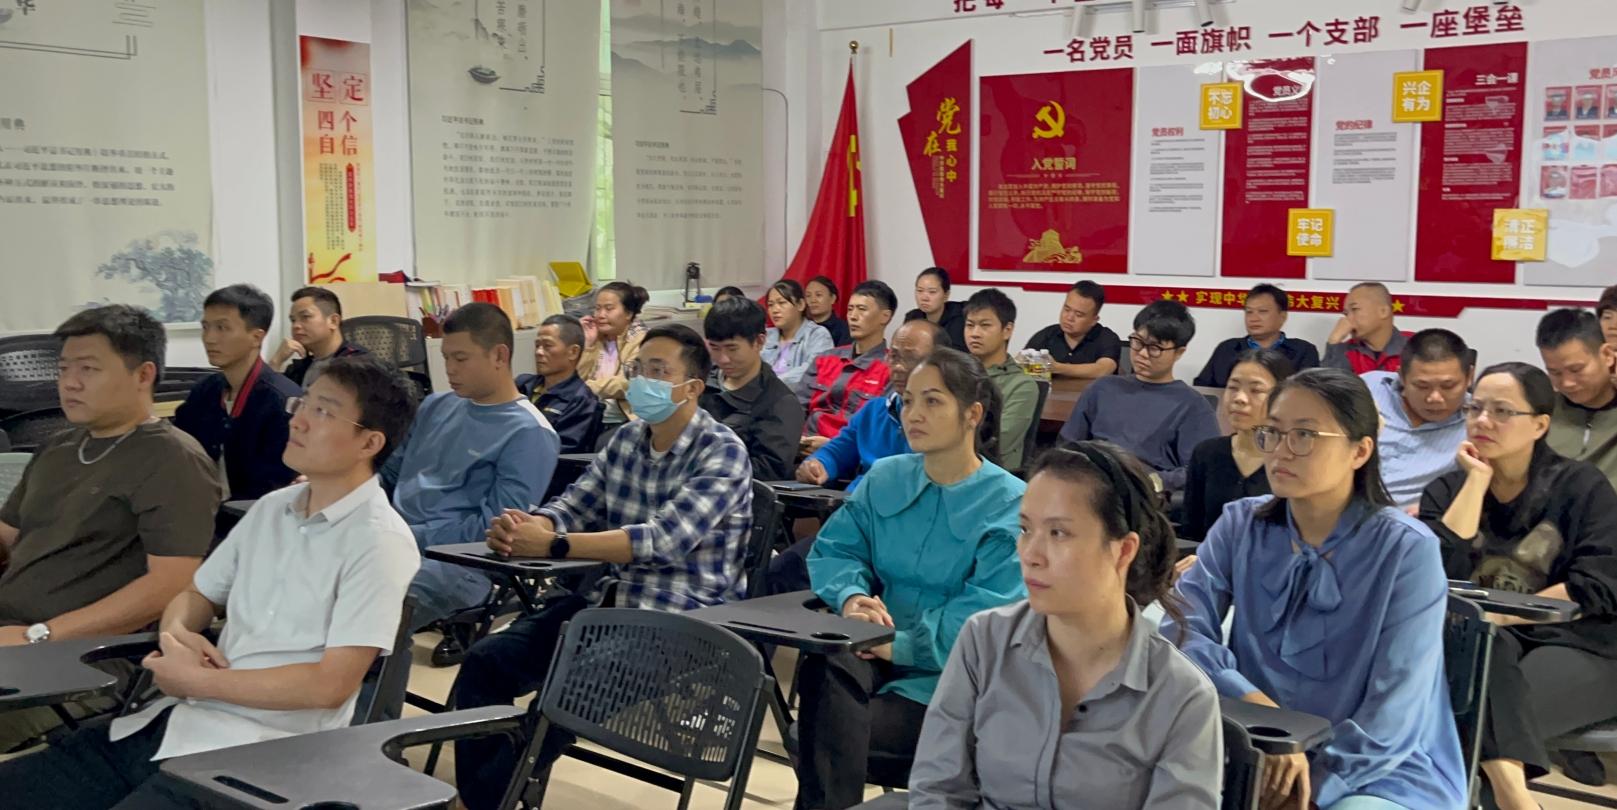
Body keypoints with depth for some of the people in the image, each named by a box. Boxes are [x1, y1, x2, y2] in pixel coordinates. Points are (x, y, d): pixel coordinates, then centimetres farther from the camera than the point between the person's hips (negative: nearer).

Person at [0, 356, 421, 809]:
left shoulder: (378, 542, -11)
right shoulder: (270, 508, 14)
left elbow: (331, 685, -17)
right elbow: (197, 596, 22)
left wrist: (196, 680, -10)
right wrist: (176, 633, -3)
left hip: (257, 751, -7)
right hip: (175, 719, 8)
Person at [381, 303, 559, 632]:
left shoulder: (529, 434, -6)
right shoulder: (436, 406, 18)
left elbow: (495, 527, -11)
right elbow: (389, 473, 25)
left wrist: (411, 537, -15)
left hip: (460, 561, -7)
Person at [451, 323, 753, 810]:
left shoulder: (723, 452, -12)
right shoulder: (626, 440, 10)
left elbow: (665, 539, -23)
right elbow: (574, 506, 9)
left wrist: (554, 545, -29)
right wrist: (523, 526, -16)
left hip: (687, 621, -7)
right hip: (614, 599, 7)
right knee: (486, 661, -9)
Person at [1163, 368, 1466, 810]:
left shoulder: (1407, 549, -9)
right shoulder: (1241, 525, 2)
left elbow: (1395, 710, -14)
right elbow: (1182, 625, -10)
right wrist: (1257, 708, -24)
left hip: (1386, 774, -3)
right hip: (1260, 756, 4)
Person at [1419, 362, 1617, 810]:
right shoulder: (1446, 489, 11)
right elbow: (1439, 573, -9)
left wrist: (1499, 614, -14)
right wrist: (1477, 479, -7)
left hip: (1574, 646, -2)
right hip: (1478, 645, 2)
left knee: (1489, 701, -36)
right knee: (1487, 645, -37)